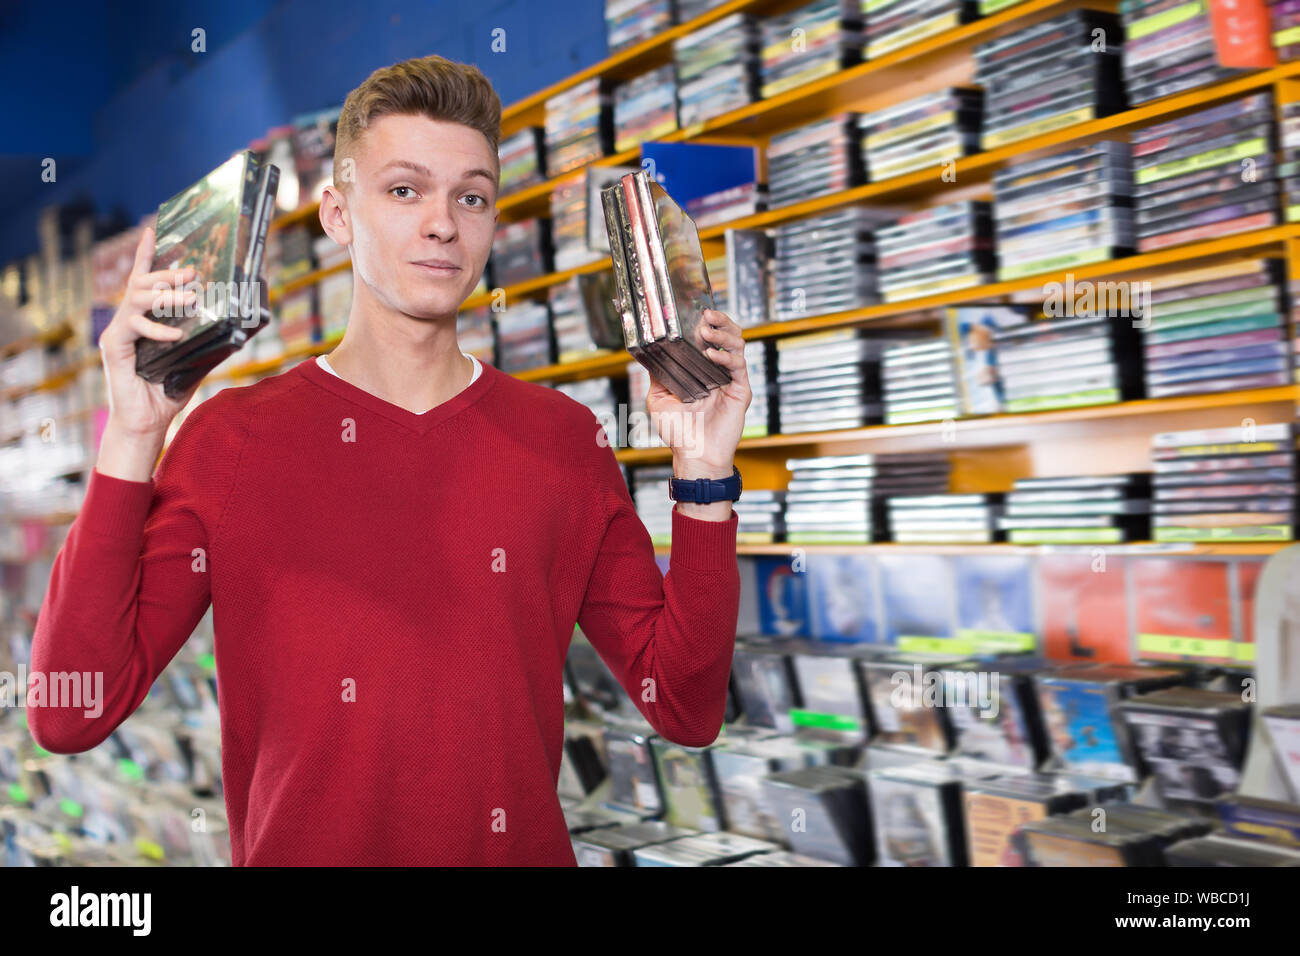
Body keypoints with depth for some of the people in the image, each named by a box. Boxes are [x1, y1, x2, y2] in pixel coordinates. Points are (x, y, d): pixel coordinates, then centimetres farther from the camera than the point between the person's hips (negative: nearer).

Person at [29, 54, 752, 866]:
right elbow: (69, 717, -14)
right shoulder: (229, 439, -6)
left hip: (526, 847, 1)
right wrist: (132, 439, -20)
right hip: (296, 848, -1)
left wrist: (703, 479, -14)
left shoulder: (564, 439, -2)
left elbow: (687, 712, -4)